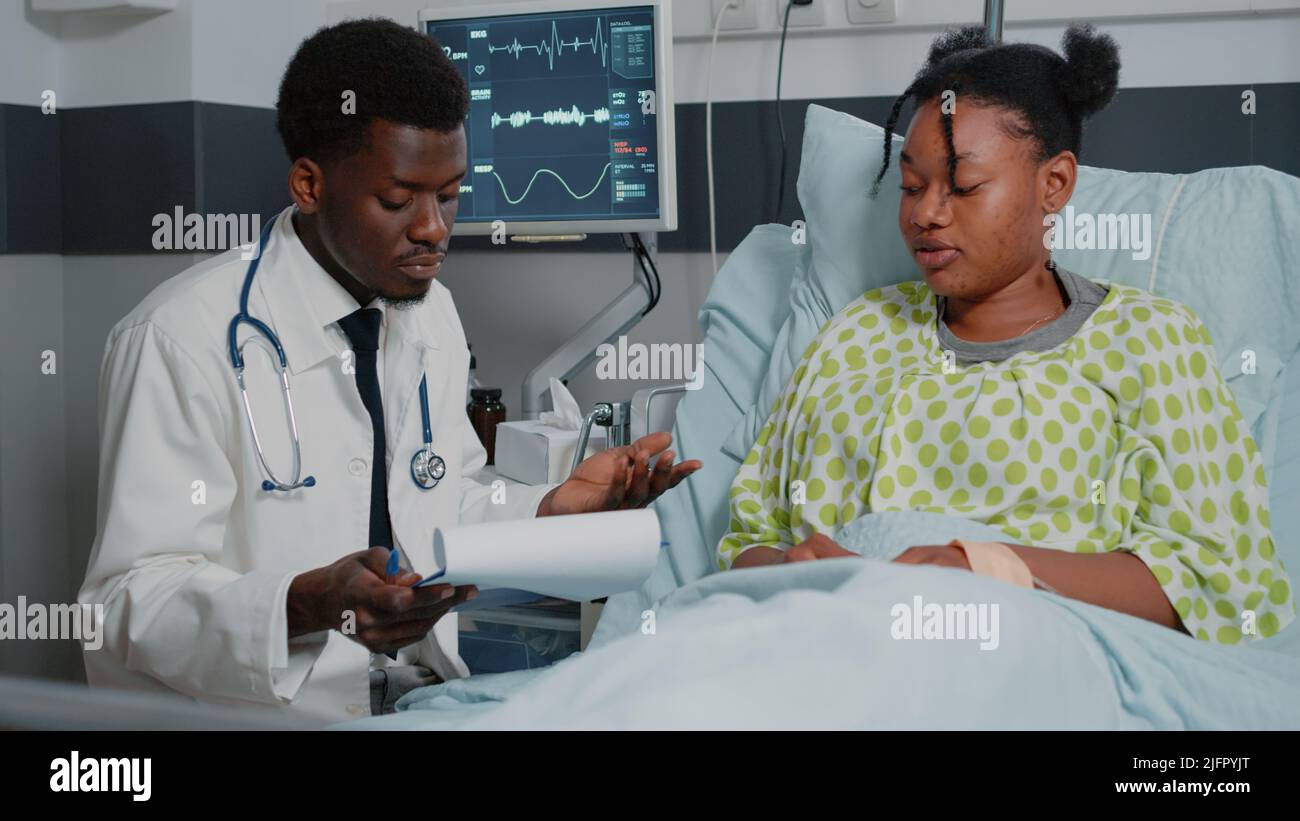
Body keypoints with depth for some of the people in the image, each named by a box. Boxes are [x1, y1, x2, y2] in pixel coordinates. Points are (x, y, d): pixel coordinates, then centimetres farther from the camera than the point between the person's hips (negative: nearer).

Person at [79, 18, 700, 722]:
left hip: (418, 691, 5)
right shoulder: (179, 340, -13)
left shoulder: (433, 315, 8)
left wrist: (556, 506, -1)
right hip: (255, 709, -4)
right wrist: (308, 606, -30)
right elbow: (134, 598, -15)